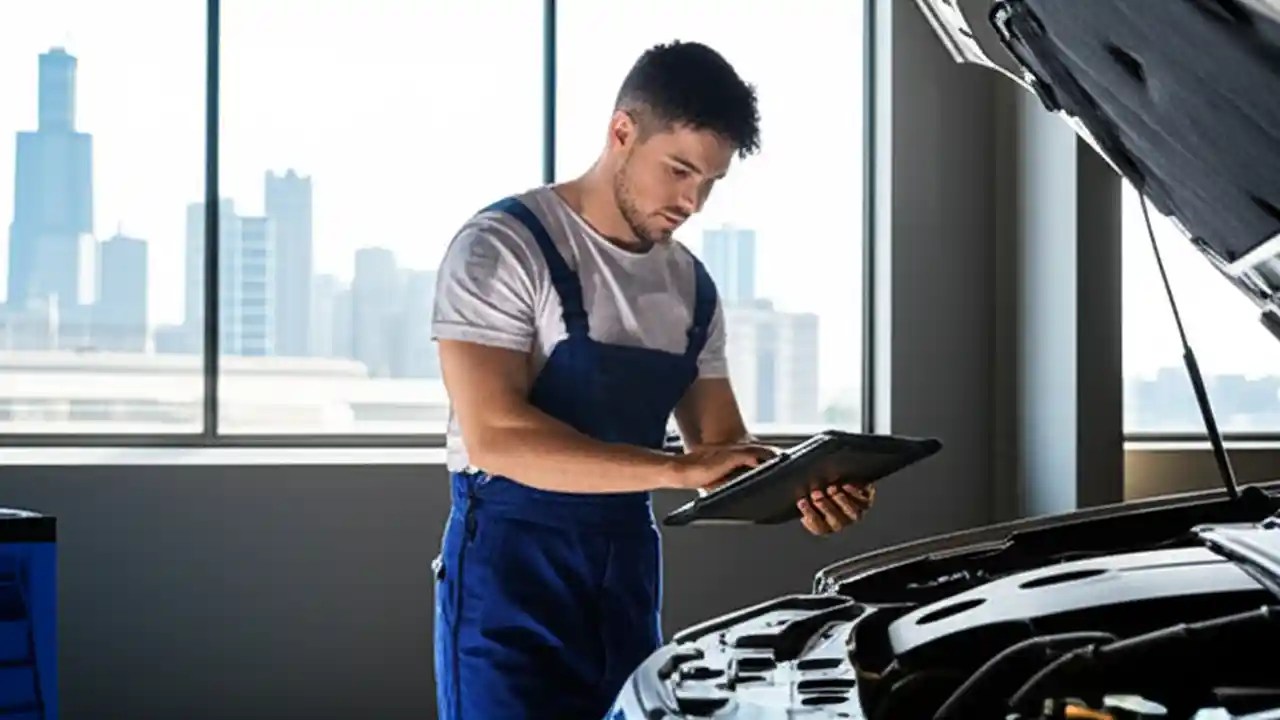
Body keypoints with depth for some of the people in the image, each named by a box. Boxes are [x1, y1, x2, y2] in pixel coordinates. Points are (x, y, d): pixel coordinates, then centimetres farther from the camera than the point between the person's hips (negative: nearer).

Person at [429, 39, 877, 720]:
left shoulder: (691, 286, 10)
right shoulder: (504, 246, -11)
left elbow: (722, 451, 12)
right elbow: (495, 435, -22)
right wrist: (678, 469, -26)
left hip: (628, 563, 7)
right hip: (512, 563, -7)